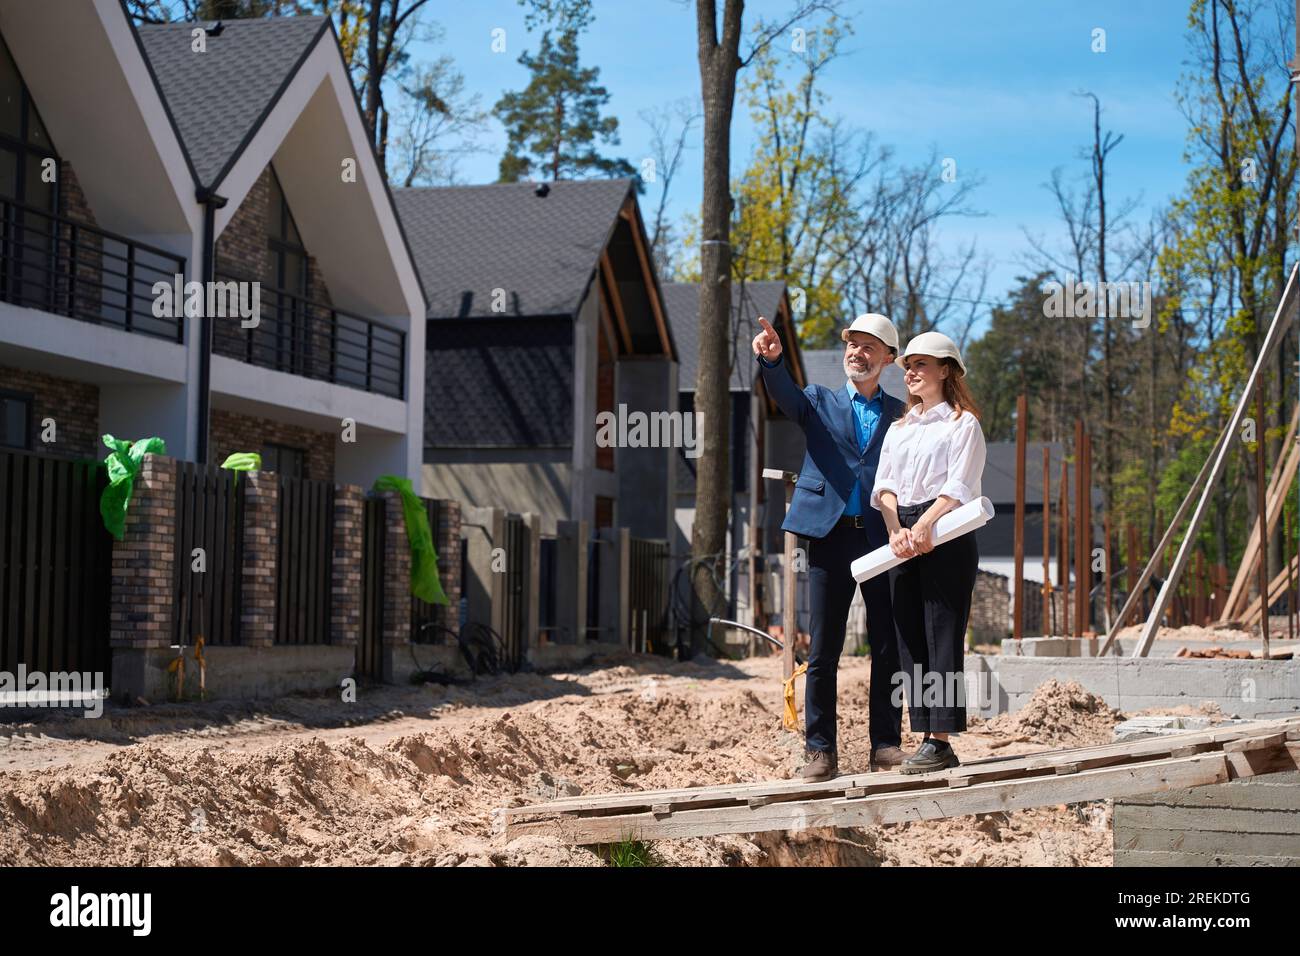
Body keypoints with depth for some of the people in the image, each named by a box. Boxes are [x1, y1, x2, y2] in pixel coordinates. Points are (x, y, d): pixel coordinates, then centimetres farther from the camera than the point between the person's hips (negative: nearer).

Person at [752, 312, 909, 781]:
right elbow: (785, 395, -10)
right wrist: (772, 360, -31)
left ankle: (886, 743, 12)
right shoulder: (820, 401, 12)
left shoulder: (900, 415, 14)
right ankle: (820, 750, 5)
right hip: (831, 536, -1)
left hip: (883, 539, 1)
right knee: (822, 651, 0)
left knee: (888, 649, 3)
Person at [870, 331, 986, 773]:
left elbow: (958, 487, -9)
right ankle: (926, 737, 6)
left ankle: (941, 741, -9)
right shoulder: (898, 428, 21)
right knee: (910, 638, 3)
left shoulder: (962, 423, 2)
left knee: (942, 637, -8)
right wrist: (896, 531, -9)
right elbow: (884, 485, 9)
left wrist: (923, 527, -21)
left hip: (945, 536, -6)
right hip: (902, 539, 6)